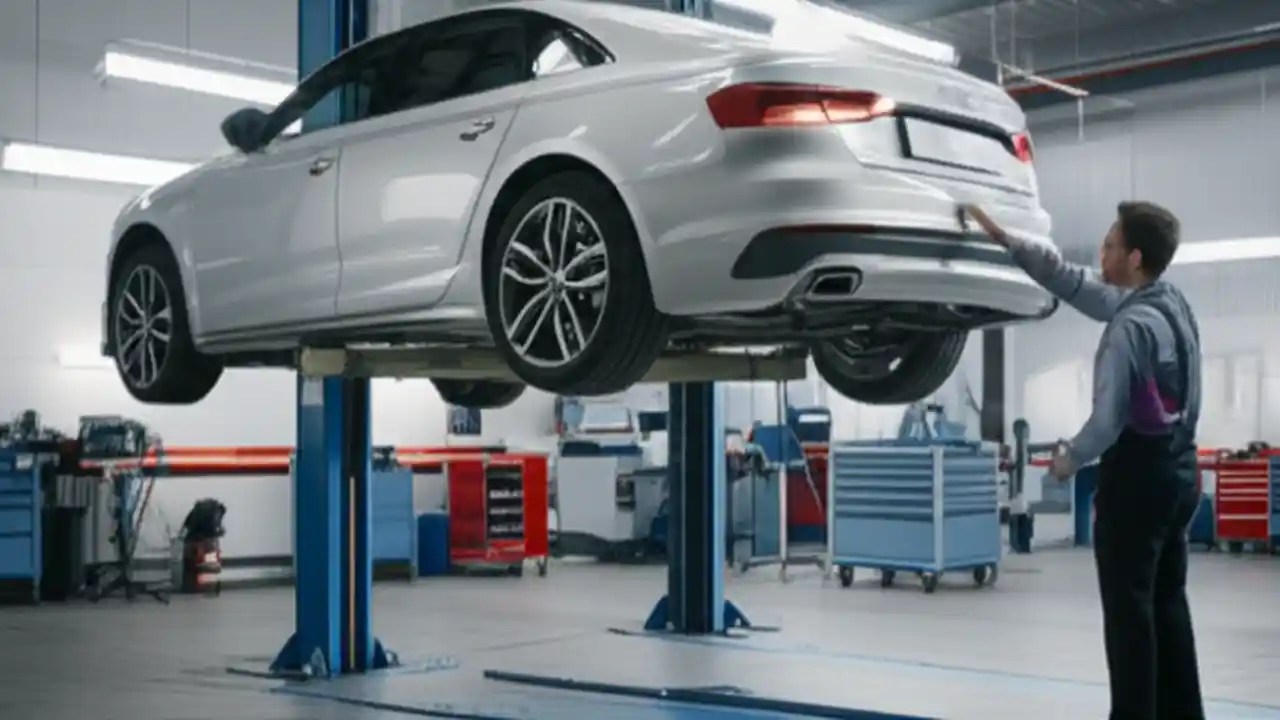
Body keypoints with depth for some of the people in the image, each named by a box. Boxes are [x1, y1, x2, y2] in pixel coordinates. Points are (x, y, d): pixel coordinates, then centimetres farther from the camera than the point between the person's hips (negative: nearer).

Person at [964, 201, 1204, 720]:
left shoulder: (1132, 326, -20)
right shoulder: (1170, 303, 8)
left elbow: (1109, 418, -21)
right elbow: (1072, 282, 13)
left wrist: (1069, 459, -2)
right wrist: (1003, 238, 12)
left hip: (1137, 477, -9)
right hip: (1178, 471, 9)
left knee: (1129, 608, -3)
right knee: (1167, 603, 14)